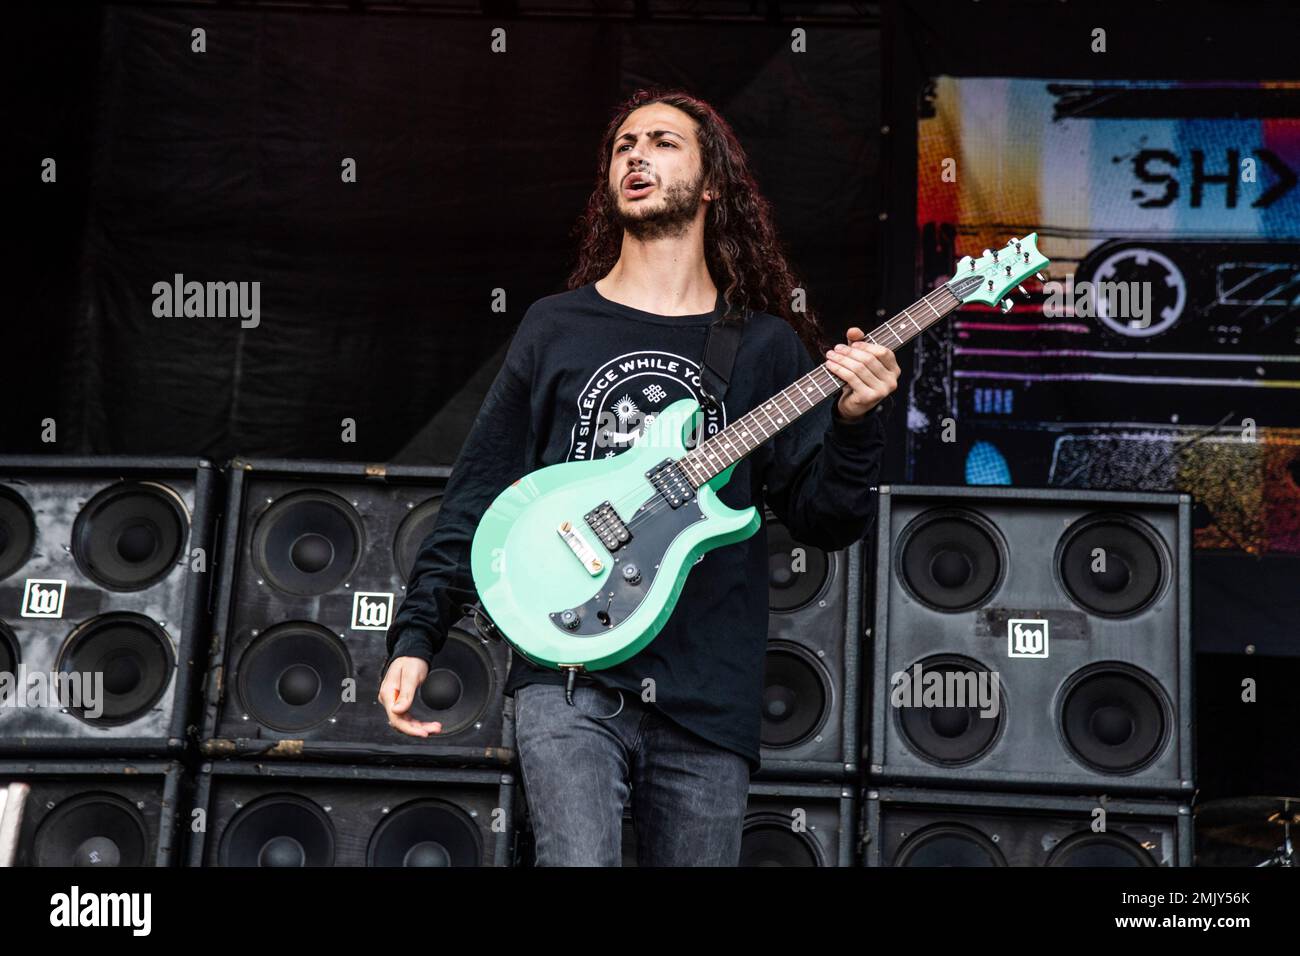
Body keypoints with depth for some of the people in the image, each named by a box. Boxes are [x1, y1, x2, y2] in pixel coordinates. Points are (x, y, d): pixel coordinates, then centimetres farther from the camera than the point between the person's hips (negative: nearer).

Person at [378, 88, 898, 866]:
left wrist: (855, 423, -15)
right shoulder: (555, 327, 10)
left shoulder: (766, 346, 7)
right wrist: (415, 637, 2)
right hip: (569, 679, -1)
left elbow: (825, 522, 3)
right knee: (580, 859, -21)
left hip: (709, 700, 1)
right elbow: (477, 497, 9)